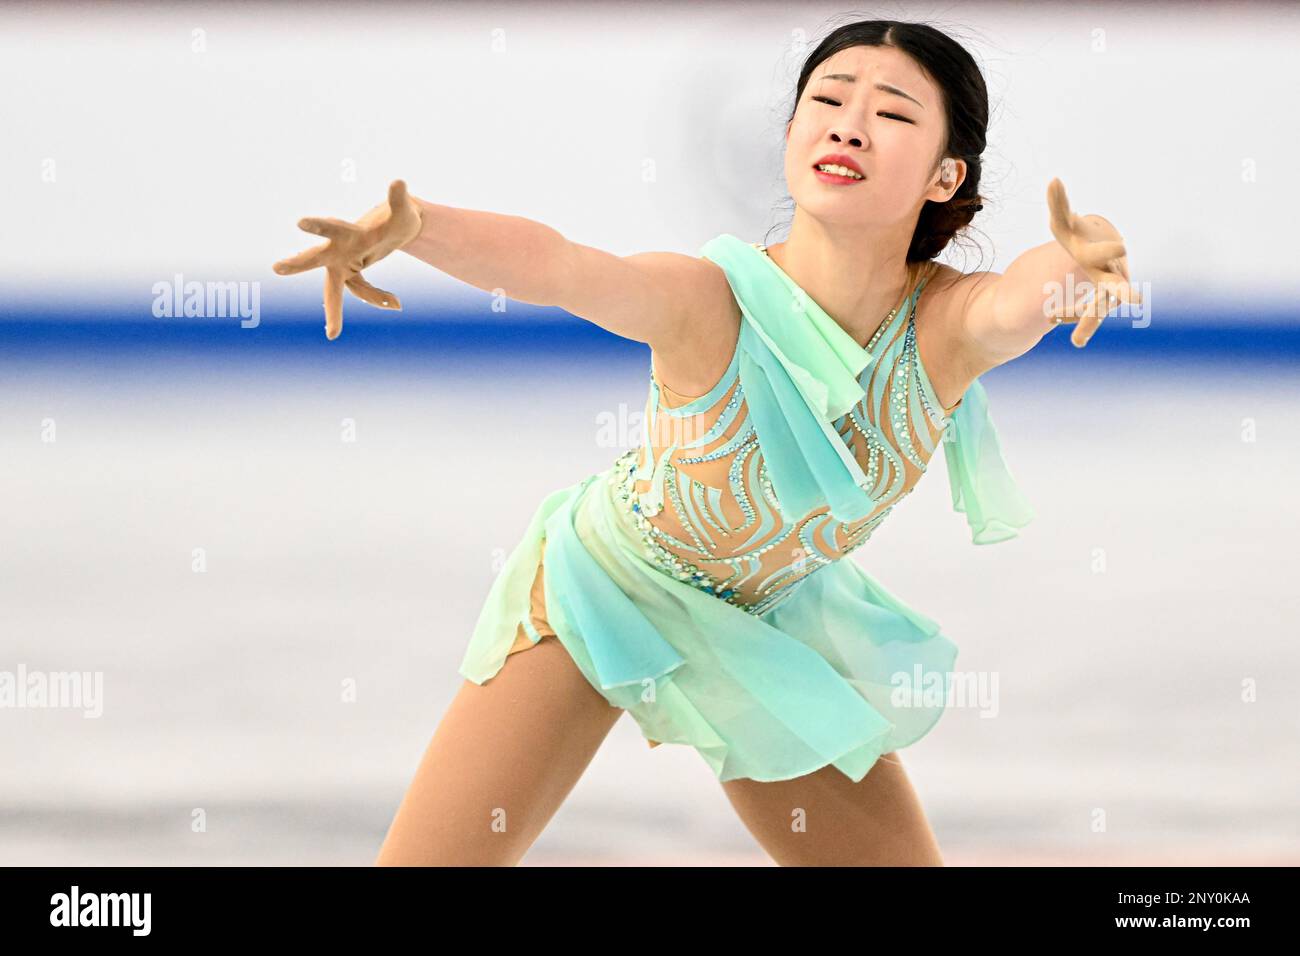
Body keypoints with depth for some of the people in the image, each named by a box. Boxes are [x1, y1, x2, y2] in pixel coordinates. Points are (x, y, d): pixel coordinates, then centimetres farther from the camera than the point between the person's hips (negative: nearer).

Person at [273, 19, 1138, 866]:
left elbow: (1021, 301, -52)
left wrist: (1077, 263, -76)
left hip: (769, 633, 3)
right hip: (602, 589, -2)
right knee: (428, 862, -4)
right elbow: (552, 264, -53)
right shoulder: (709, 301, -33)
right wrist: (417, 223, -73)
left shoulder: (946, 323, -28)